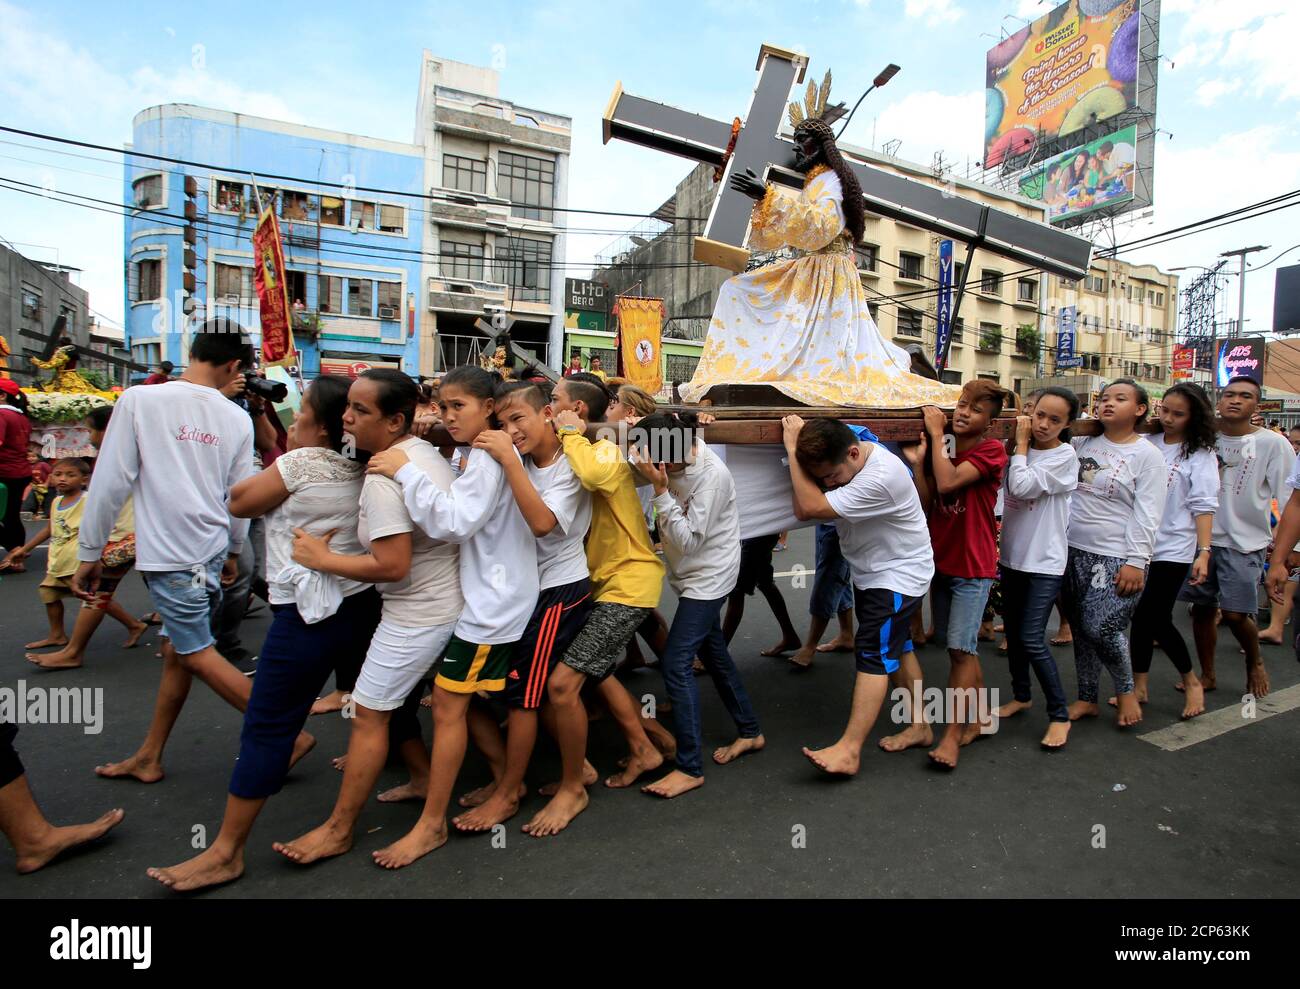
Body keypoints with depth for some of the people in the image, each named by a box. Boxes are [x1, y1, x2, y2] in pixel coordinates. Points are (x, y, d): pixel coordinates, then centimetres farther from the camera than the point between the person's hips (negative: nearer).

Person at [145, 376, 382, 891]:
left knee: (266, 728, 1)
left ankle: (226, 853, 11)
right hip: (361, 604, 8)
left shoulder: (303, 460, -13)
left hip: (308, 613, -8)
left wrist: (288, 452, 4)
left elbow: (239, 503, -2)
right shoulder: (361, 468, 6)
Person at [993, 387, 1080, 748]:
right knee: (1013, 632, 15)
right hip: (1012, 555, 6)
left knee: (1032, 640, -9)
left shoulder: (1064, 456, -12)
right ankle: (1021, 695, 34)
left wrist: (1021, 442, -14)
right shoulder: (1021, 453, 5)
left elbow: (1022, 487, -24)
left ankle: (1059, 715, 7)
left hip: (1044, 561, -6)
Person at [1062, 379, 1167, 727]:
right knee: (1081, 629, 11)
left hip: (1116, 558, -5)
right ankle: (1087, 698, 26)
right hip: (1074, 551, 5)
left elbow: (1146, 515, -9)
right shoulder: (1082, 442, 8)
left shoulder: (1147, 455, -4)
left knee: (1103, 629, -10)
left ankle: (1126, 690, 18)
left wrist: (1136, 562, -15)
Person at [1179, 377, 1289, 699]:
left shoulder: (1272, 443, -5)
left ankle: (1255, 664, 26)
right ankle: (1207, 675, 24)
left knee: (1235, 613, -4)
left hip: (1245, 542, -3)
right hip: (1202, 536, 3)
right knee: (1202, 608, 8)